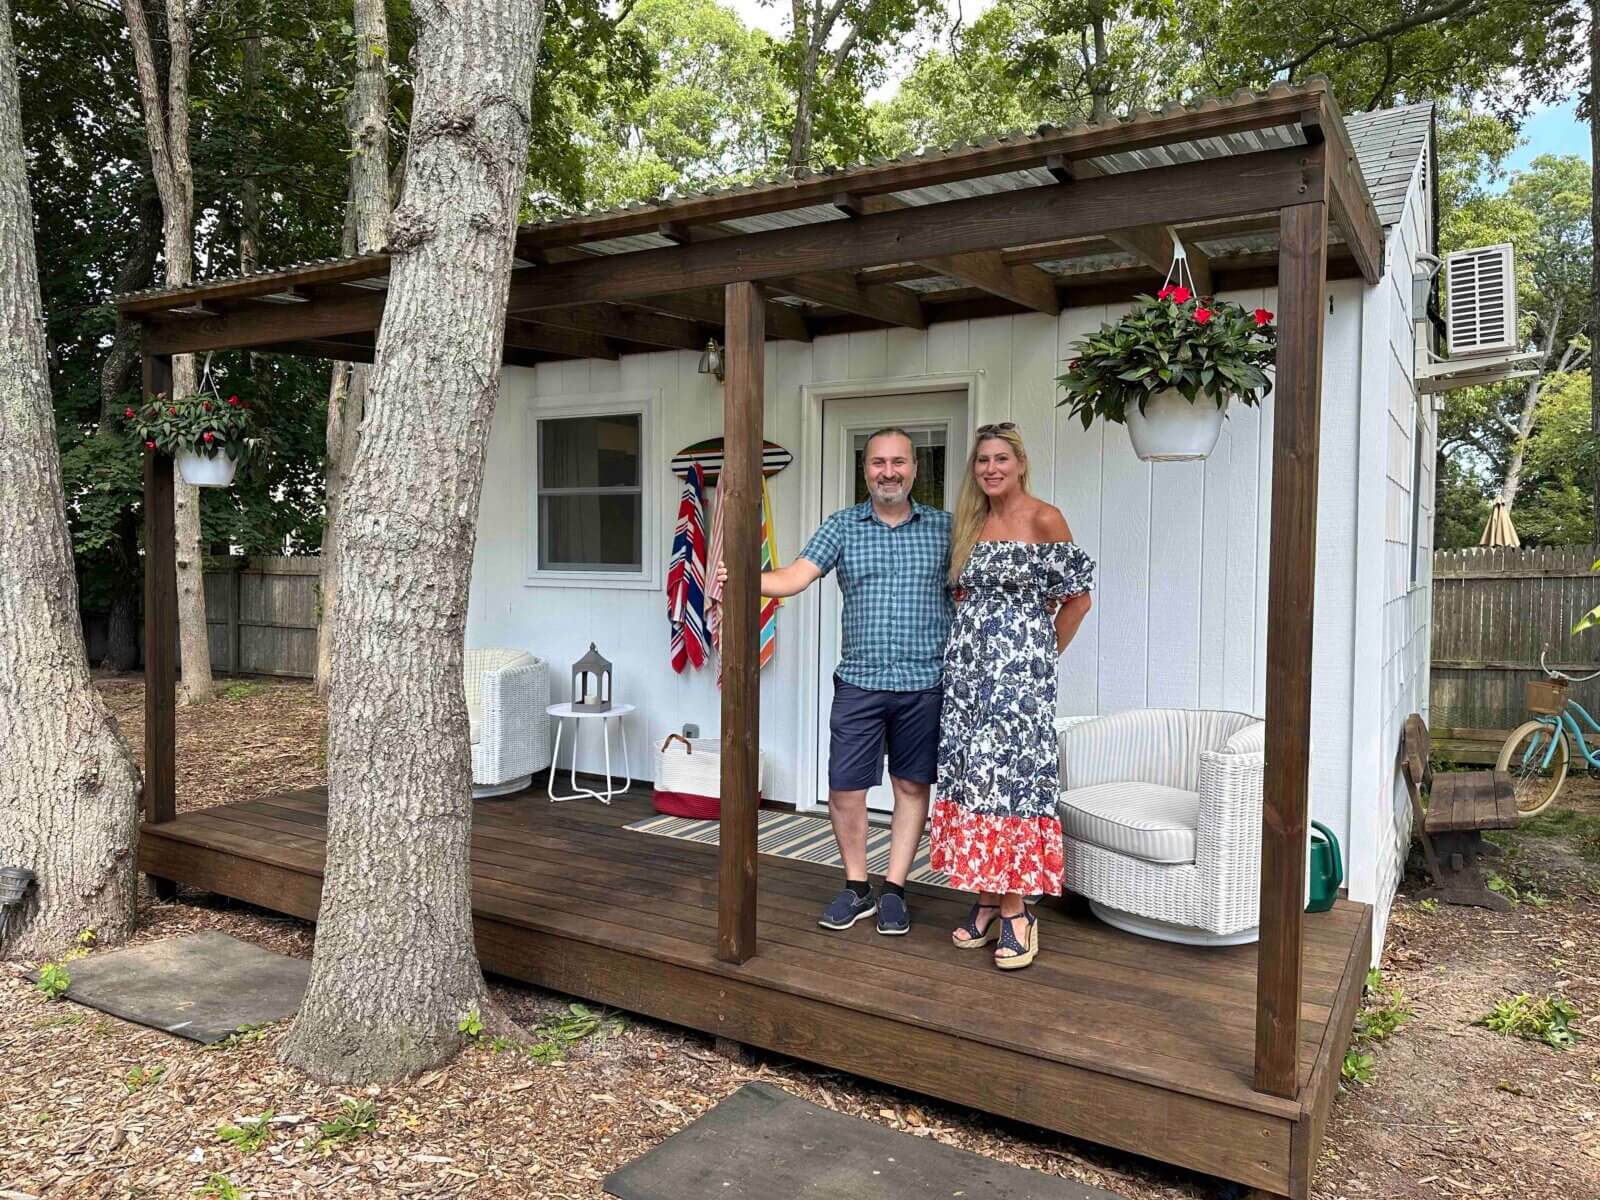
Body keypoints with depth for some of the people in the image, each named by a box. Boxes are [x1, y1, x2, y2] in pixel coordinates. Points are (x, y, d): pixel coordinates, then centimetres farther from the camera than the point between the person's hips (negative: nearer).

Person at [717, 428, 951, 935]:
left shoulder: (942, 527, 5)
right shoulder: (842, 526, 4)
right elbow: (793, 578, -8)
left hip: (924, 683, 0)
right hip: (859, 682, 0)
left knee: (912, 786, 8)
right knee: (844, 789, 3)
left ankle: (893, 890, 23)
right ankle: (856, 888, 22)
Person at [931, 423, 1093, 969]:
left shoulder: (1044, 519, -6)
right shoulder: (970, 522, 12)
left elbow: (1077, 597, -4)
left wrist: (1042, 653, 0)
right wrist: (973, 640, 10)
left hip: (1018, 669, -6)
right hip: (968, 664, 6)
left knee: (1008, 774, -10)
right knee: (971, 773, 5)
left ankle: (1015, 910, -2)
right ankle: (985, 900, 14)